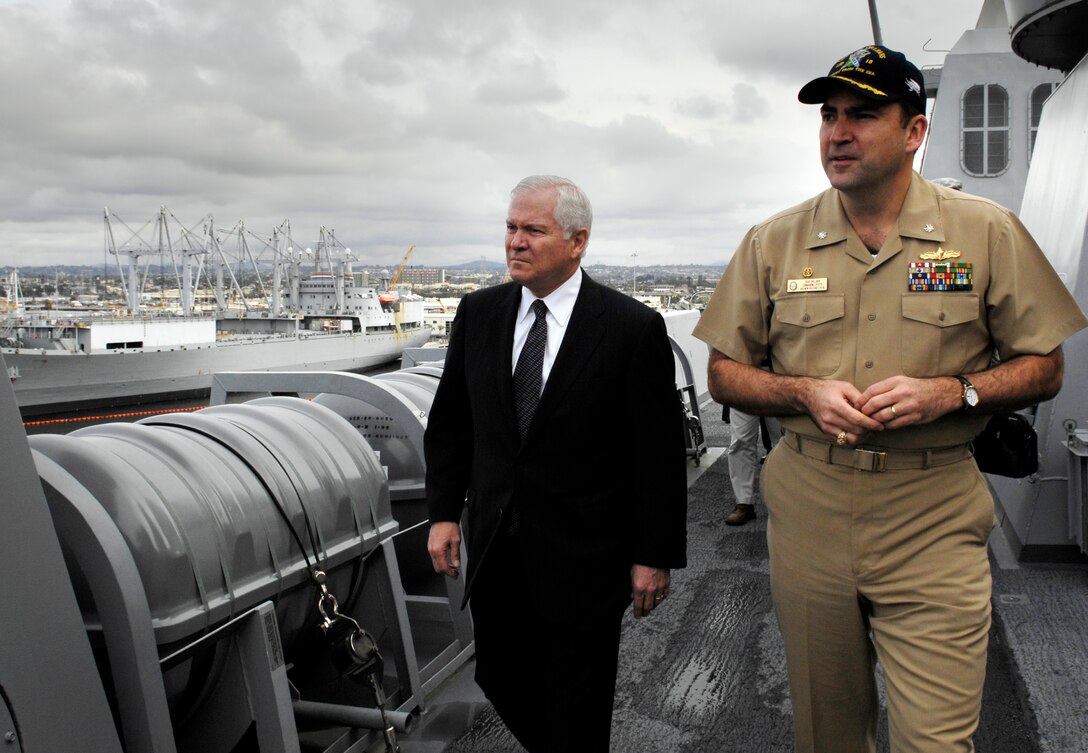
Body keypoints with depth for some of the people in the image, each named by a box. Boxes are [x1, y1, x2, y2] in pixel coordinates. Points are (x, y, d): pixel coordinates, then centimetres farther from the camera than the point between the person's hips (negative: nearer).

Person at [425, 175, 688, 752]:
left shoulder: (633, 328, -11)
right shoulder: (478, 313, 2)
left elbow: (659, 453, -9)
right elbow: (449, 421, 10)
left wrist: (655, 556, -8)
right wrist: (444, 511, 5)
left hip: (583, 558, -4)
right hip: (494, 550, 5)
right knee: (501, 682, 19)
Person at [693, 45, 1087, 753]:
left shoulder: (987, 231, 0)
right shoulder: (774, 241, 3)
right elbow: (725, 373, 7)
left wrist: (952, 392, -14)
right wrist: (806, 393, -11)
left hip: (934, 516, -1)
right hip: (809, 505, 2)